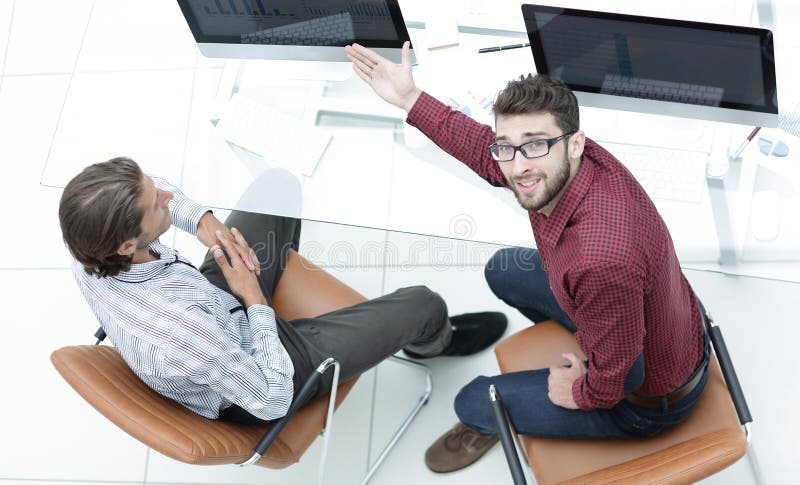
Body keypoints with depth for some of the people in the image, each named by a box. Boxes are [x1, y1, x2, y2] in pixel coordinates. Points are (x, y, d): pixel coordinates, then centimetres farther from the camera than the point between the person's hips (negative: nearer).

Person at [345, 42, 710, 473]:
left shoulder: (604, 261, -44)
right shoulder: (558, 165, -20)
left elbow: (609, 388, -30)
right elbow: (486, 152, 1)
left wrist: (575, 392, -9)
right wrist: (409, 99, -2)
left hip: (652, 400, -7)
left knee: (473, 402, 0)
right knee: (504, 270, 18)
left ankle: (490, 422, 37)